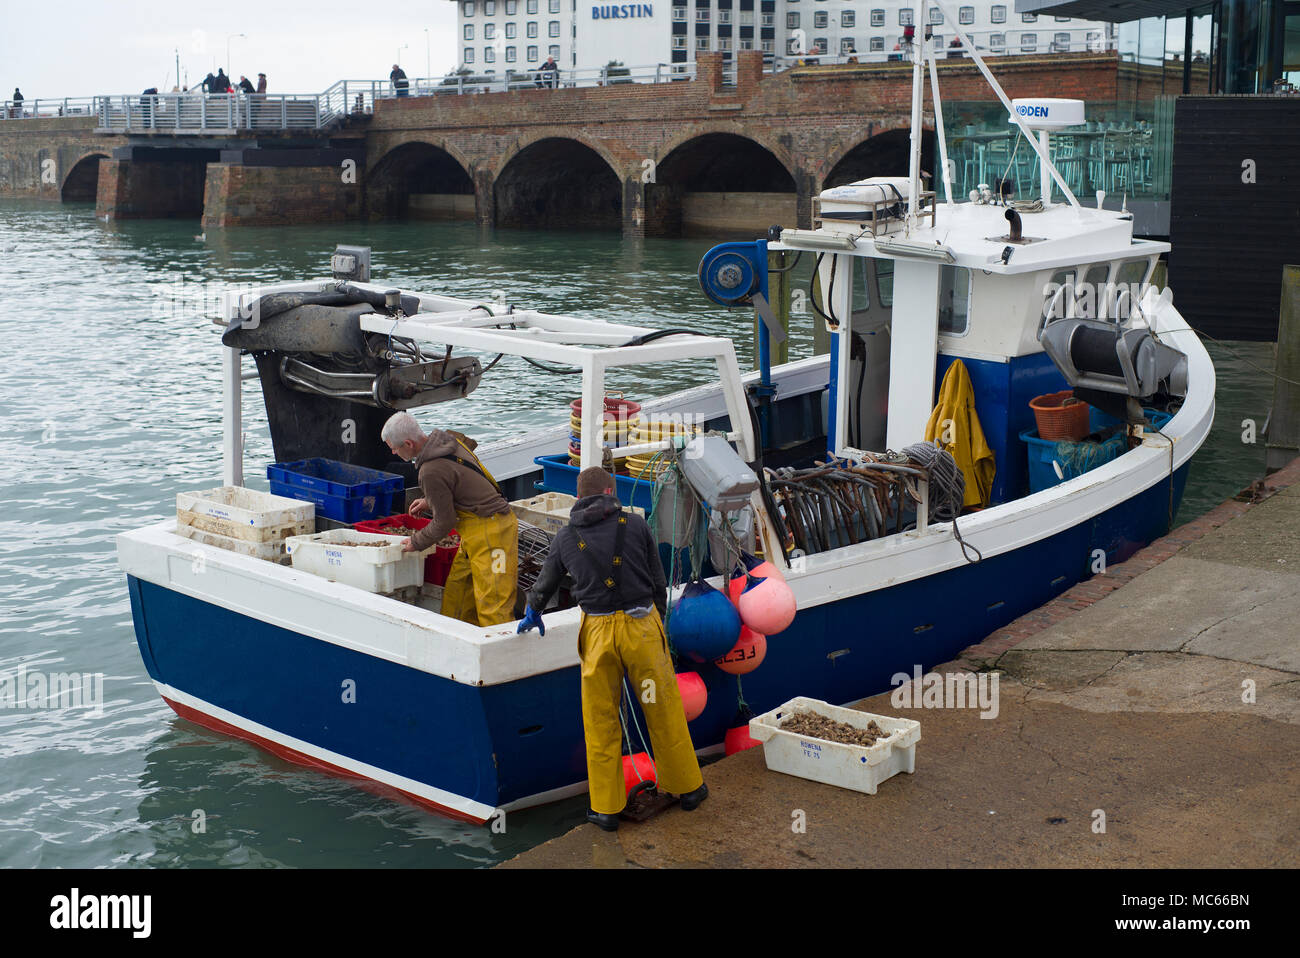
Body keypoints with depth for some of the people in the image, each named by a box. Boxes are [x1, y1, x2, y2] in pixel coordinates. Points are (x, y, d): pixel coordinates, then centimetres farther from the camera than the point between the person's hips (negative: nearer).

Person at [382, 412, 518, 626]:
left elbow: (444, 522, -13)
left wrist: (417, 543, 3)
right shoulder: (448, 438, 6)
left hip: (489, 531, -10)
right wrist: (429, 501, 22)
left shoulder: (431, 472, -21)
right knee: (457, 588, 16)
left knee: (491, 602, -8)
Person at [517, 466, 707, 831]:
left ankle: (606, 808, 17)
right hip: (641, 625, -1)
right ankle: (688, 788, 26)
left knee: (600, 722, 10)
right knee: (664, 712, 12)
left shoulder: (566, 537, 6)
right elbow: (659, 582, 4)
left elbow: (546, 582, 21)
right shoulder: (635, 524, 0)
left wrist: (533, 614, 41)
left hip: (597, 632, 1)